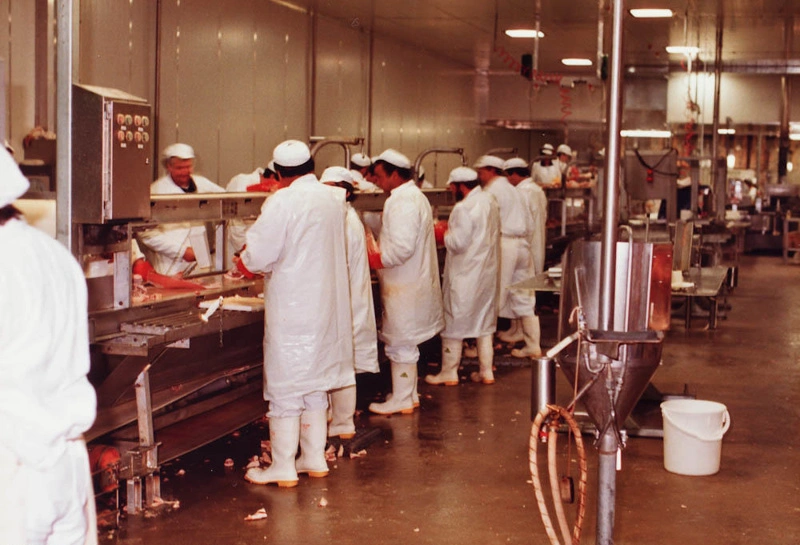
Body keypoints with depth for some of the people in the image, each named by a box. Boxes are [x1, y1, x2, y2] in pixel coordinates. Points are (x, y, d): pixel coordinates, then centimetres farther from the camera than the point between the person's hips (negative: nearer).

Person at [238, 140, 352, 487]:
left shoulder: (283, 202, -17)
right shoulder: (334, 198, 4)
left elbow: (257, 258, -16)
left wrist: (244, 264, 6)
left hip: (291, 308, -7)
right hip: (326, 304, 7)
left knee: (285, 386, 1)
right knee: (316, 383, 16)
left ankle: (283, 467, 6)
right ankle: (315, 458, 23)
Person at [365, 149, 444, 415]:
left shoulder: (403, 201, -20)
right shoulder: (415, 196, 14)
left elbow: (402, 247, -28)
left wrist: (376, 259, -16)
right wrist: (377, 248, 9)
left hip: (403, 286, -10)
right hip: (411, 282, 10)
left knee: (400, 344, 0)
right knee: (404, 343, 18)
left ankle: (401, 400, 8)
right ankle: (408, 394, 26)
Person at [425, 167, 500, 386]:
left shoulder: (463, 208, -21)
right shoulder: (490, 201, 6)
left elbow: (458, 243, -22)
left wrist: (444, 234, -4)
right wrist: (451, 228, 11)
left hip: (465, 275, -8)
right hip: (488, 271, 8)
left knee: (454, 322, 4)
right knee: (485, 321, 15)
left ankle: (449, 372, 11)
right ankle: (486, 371, 19)